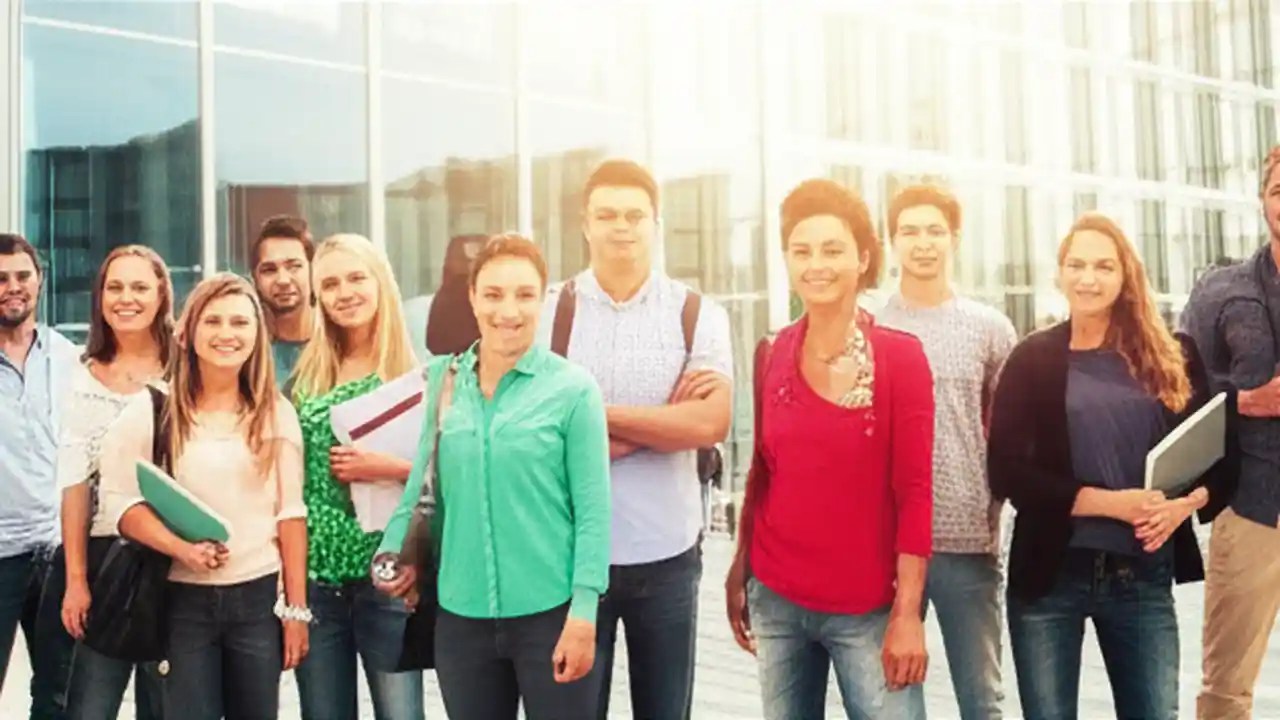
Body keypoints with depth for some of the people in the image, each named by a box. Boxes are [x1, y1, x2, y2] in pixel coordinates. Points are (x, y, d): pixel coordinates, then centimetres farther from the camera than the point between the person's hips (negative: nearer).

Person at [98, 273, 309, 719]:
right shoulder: (154, 410, -1)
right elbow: (119, 500, -4)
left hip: (259, 597, 1)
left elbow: (290, 512, 2)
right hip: (182, 599, -1)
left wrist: (296, 607, -1)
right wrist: (182, 548, -20)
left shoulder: (276, 412, 3)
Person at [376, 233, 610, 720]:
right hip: (462, 615, 4)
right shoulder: (443, 380, 4)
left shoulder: (573, 388, -6)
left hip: (550, 613, -3)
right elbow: (424, 485, 12)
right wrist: (394, 549, -1)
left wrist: (583, 613, -12)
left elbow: (592, 509, -8)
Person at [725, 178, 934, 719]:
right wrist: (739, 571, 12)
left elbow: (914, 493, -10)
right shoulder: (771, 355, 2)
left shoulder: (901, 356, -9)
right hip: (776, 598, 4)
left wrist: (907, 612, -13)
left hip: (869, 608, -3)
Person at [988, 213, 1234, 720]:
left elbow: (1217, 457, 8)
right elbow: (1006, 473, -9)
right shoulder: (1034, 359, -2)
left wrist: (1186, 503, -13)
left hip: (1144, 574, 2)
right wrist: (1109, 502, -18)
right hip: (1051, 573, -2)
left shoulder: (1172, 357, 5)